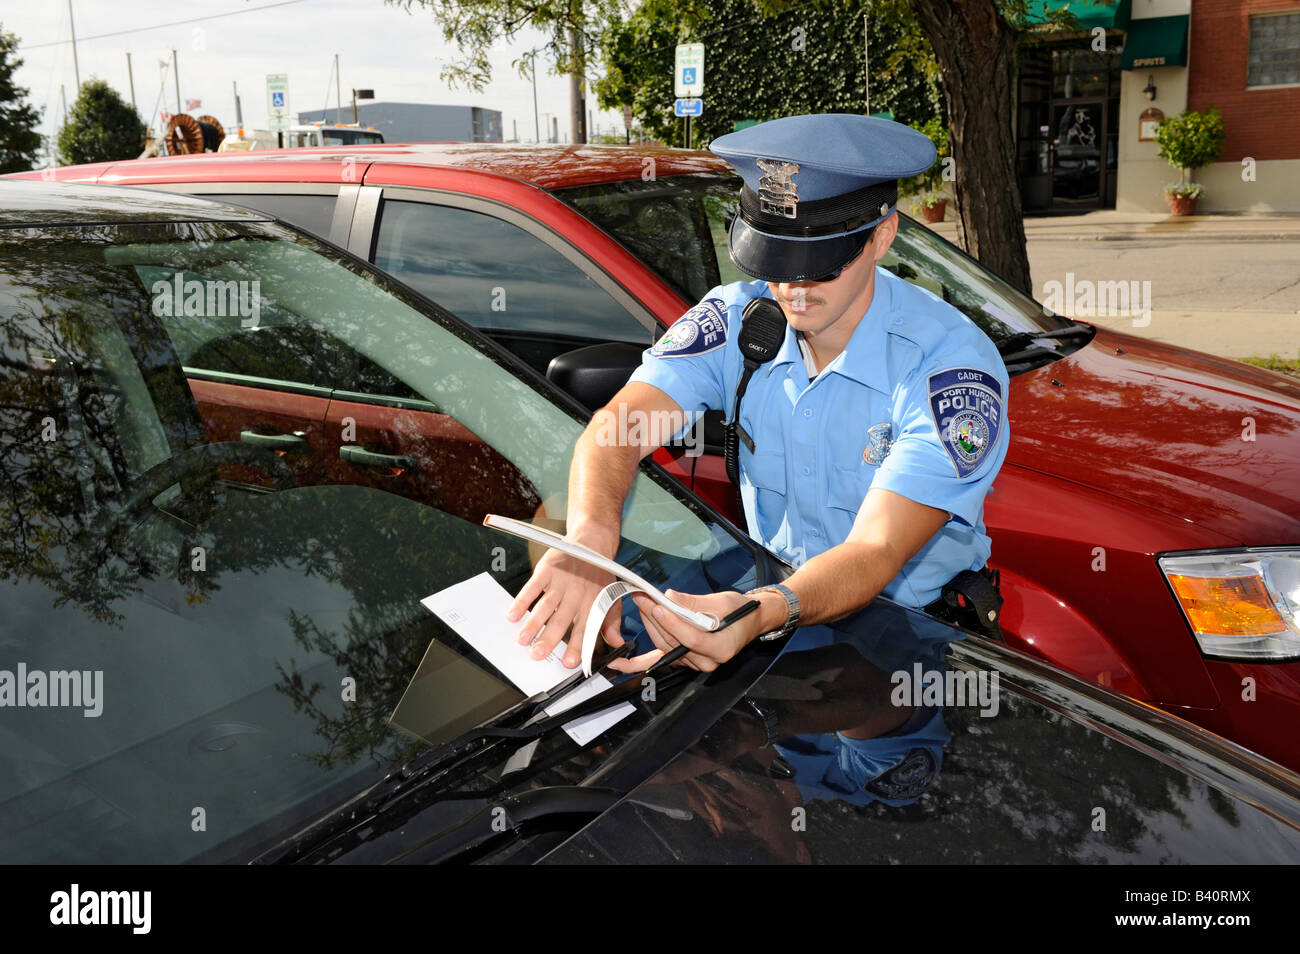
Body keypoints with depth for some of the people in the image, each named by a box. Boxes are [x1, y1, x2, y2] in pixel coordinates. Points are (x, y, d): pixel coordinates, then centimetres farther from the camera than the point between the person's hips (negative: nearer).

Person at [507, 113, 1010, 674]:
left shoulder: (952, 365, -21)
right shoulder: (736, 321, -8)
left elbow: (876, 550, -30)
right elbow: (619, 426, -21)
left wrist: (763, 615, -50)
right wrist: (589, 537, -44)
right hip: (768, 593, 3)